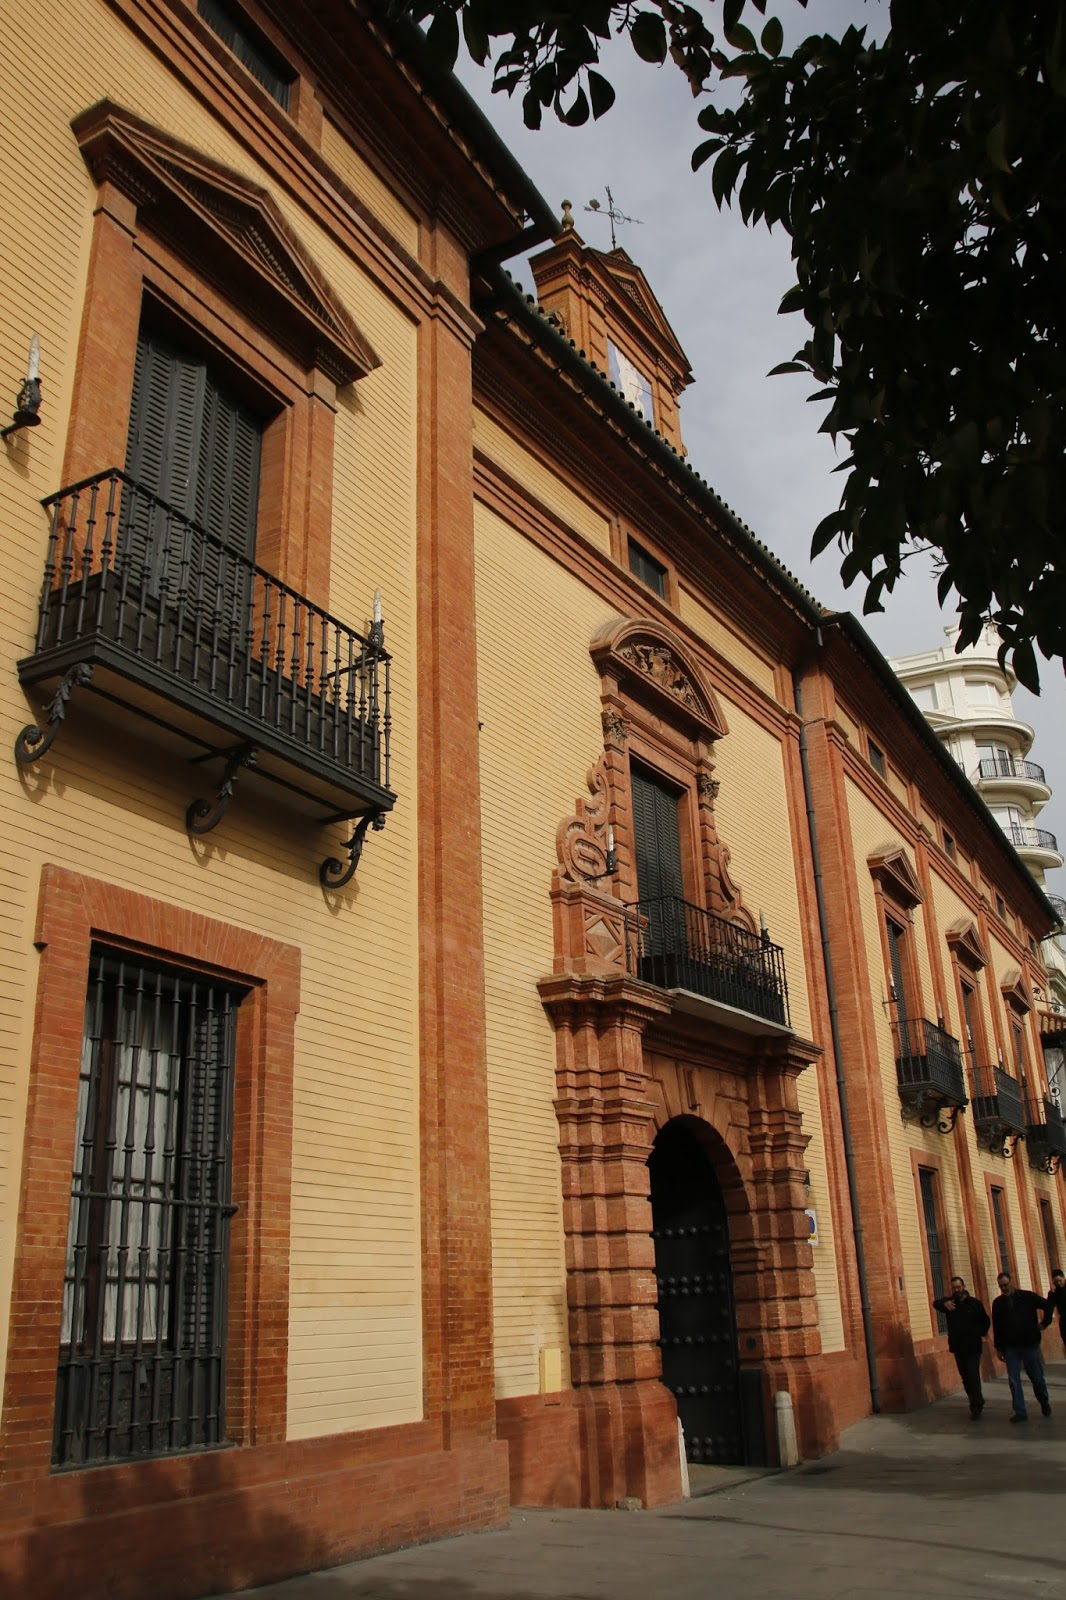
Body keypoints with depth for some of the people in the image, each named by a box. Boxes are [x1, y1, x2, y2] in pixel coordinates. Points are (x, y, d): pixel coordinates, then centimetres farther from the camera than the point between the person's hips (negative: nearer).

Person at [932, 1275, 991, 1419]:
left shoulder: (975, 1303, -2)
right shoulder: (949, 1302, -2)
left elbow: (985, 1320, 11)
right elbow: (936, 1303, -23)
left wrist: (981, 1334, -6)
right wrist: (944, 1303, -46)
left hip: (973, 1346, -2)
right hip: (958, 1347, 3)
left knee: (973, 1376, -11)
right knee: (965, 1377, 12)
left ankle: (976, 1407, -9)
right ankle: (976, 1404, 27)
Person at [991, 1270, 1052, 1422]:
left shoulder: (1027, 1296, -5)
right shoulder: (998, 1303, 2)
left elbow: (1048, 1306, 3)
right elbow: (996, 1327, 5)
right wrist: (999, 1348, 5)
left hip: (1030, 1345, -2)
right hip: (1010, 1347, 2)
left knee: (1037, 1377, 9)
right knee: (1014, 1380, -2)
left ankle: (1044, 1403, 33)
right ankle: (1020, 1412, 2)